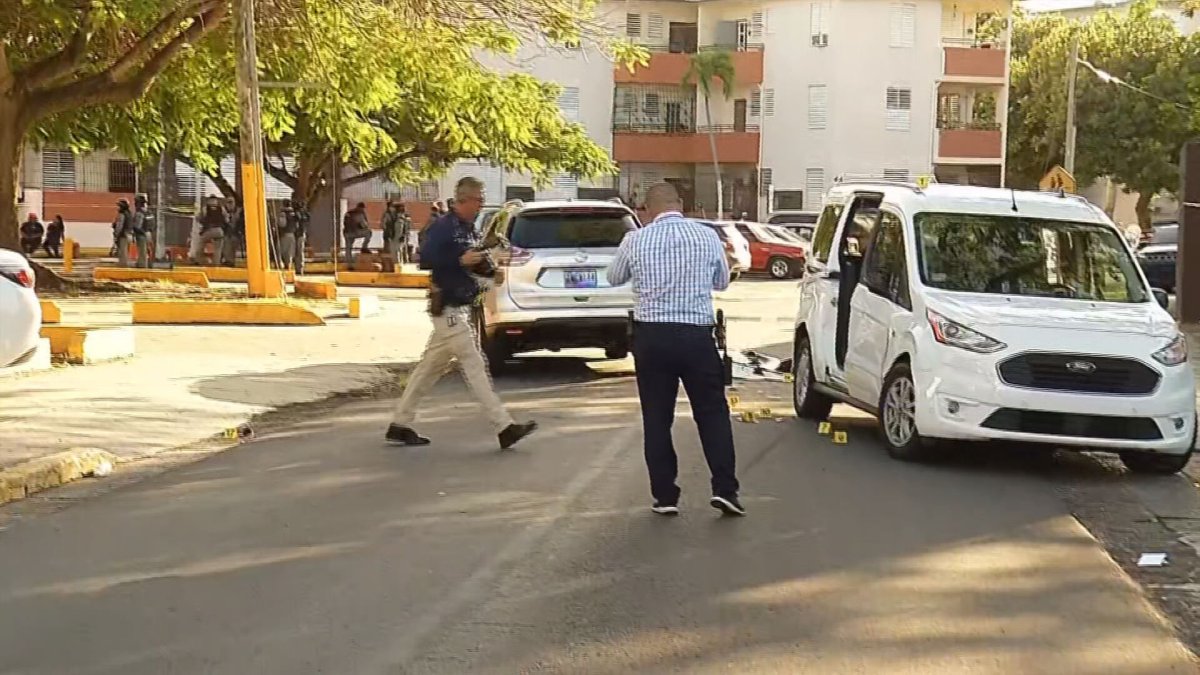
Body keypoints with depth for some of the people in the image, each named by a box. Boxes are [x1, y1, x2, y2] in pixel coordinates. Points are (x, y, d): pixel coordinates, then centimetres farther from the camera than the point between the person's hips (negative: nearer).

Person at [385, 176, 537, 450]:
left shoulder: (468, 228, 15)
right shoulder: (444, 226, -13)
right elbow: (426, 259, -22)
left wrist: (488, 269, 5)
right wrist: (461, 260, -23)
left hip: (462, 308, 10)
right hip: (448, 309, -10)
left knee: (430, 366, 13)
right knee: (474, 366, -9)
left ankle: (400, 425, 20)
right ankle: (505, 427, -10)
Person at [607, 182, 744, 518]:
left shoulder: (636, 240, -2)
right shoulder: (707, 236, -1)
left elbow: (614, 278, 15)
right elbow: (722, 282, 14)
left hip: (651, 336, 0)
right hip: (697, 335, 0)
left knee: (657, 418, 8)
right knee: (712, 412, 10)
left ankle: (665, 495, 9)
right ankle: (724, 488, 2)